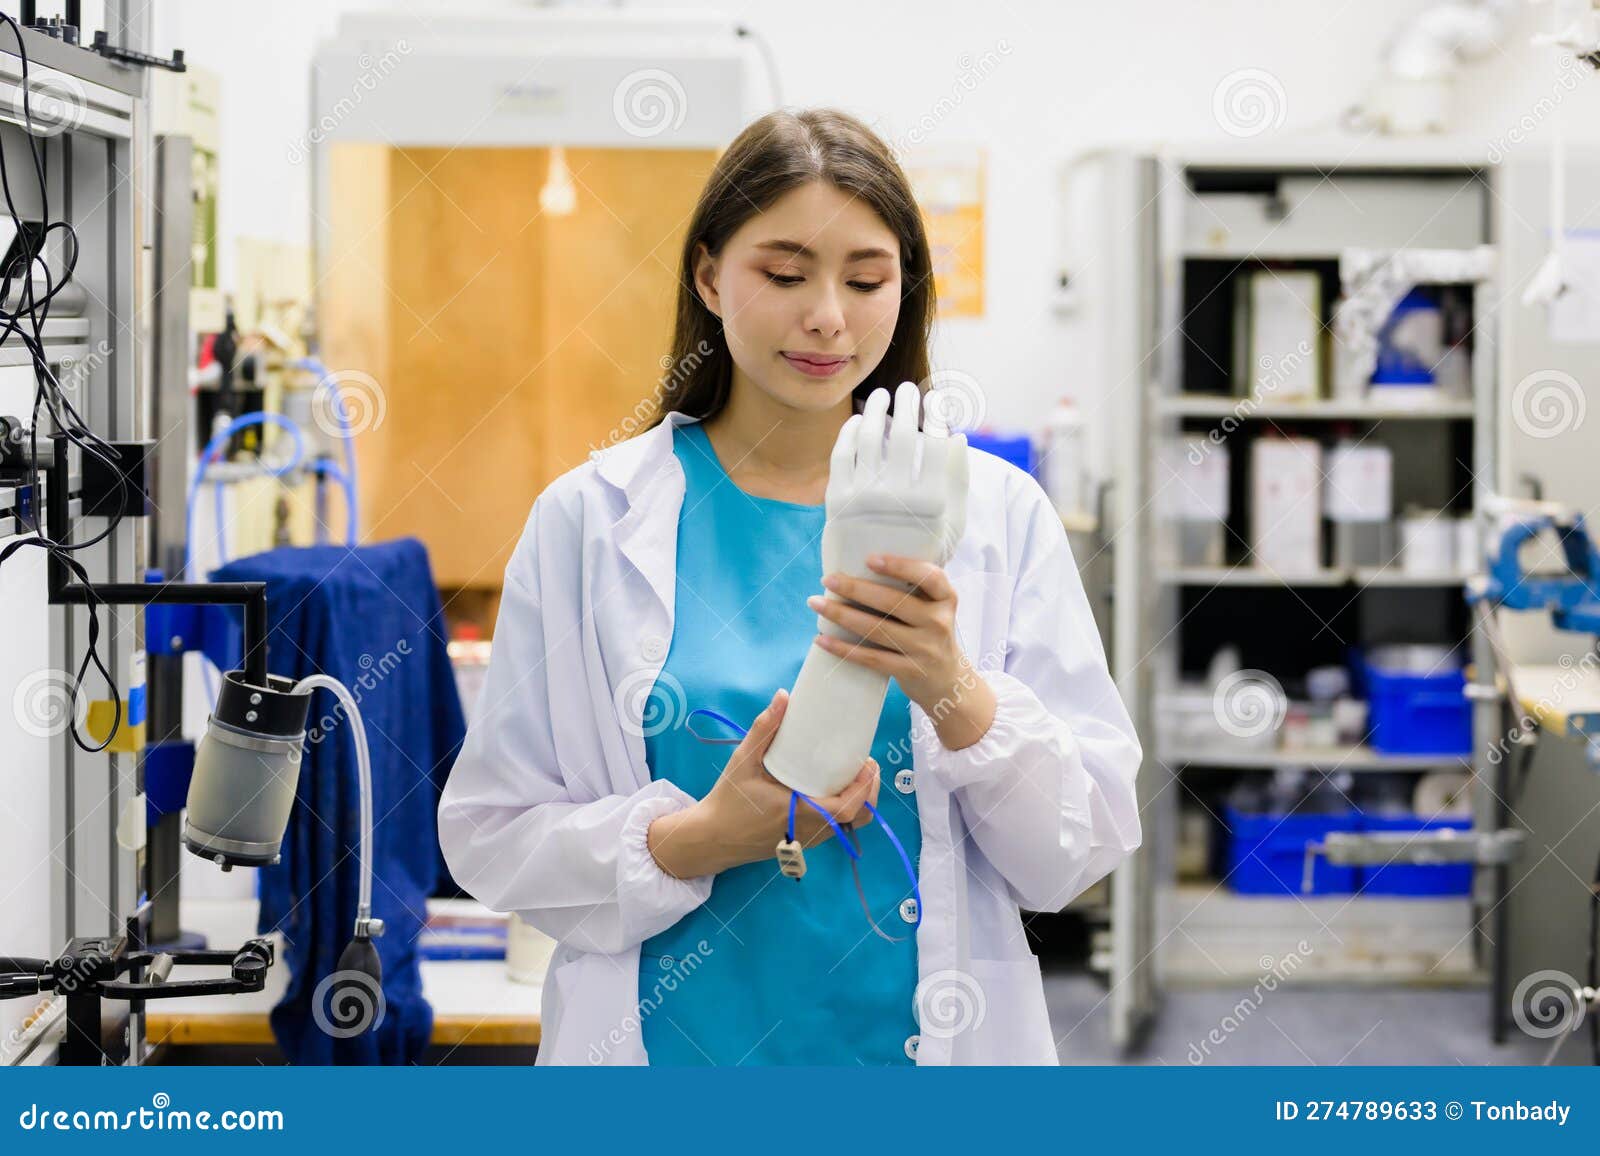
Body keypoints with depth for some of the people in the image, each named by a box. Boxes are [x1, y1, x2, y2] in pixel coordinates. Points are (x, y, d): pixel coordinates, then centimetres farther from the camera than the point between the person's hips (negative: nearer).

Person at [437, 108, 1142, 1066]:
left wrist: (956, 693, -21)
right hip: (670, 1042, 0)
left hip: (925, 1043, 1)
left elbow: (1082, 851, -5)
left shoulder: (999, 516, 0)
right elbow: (493, 834, -4)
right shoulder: (590, 521, -1)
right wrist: (698, 838, -20)